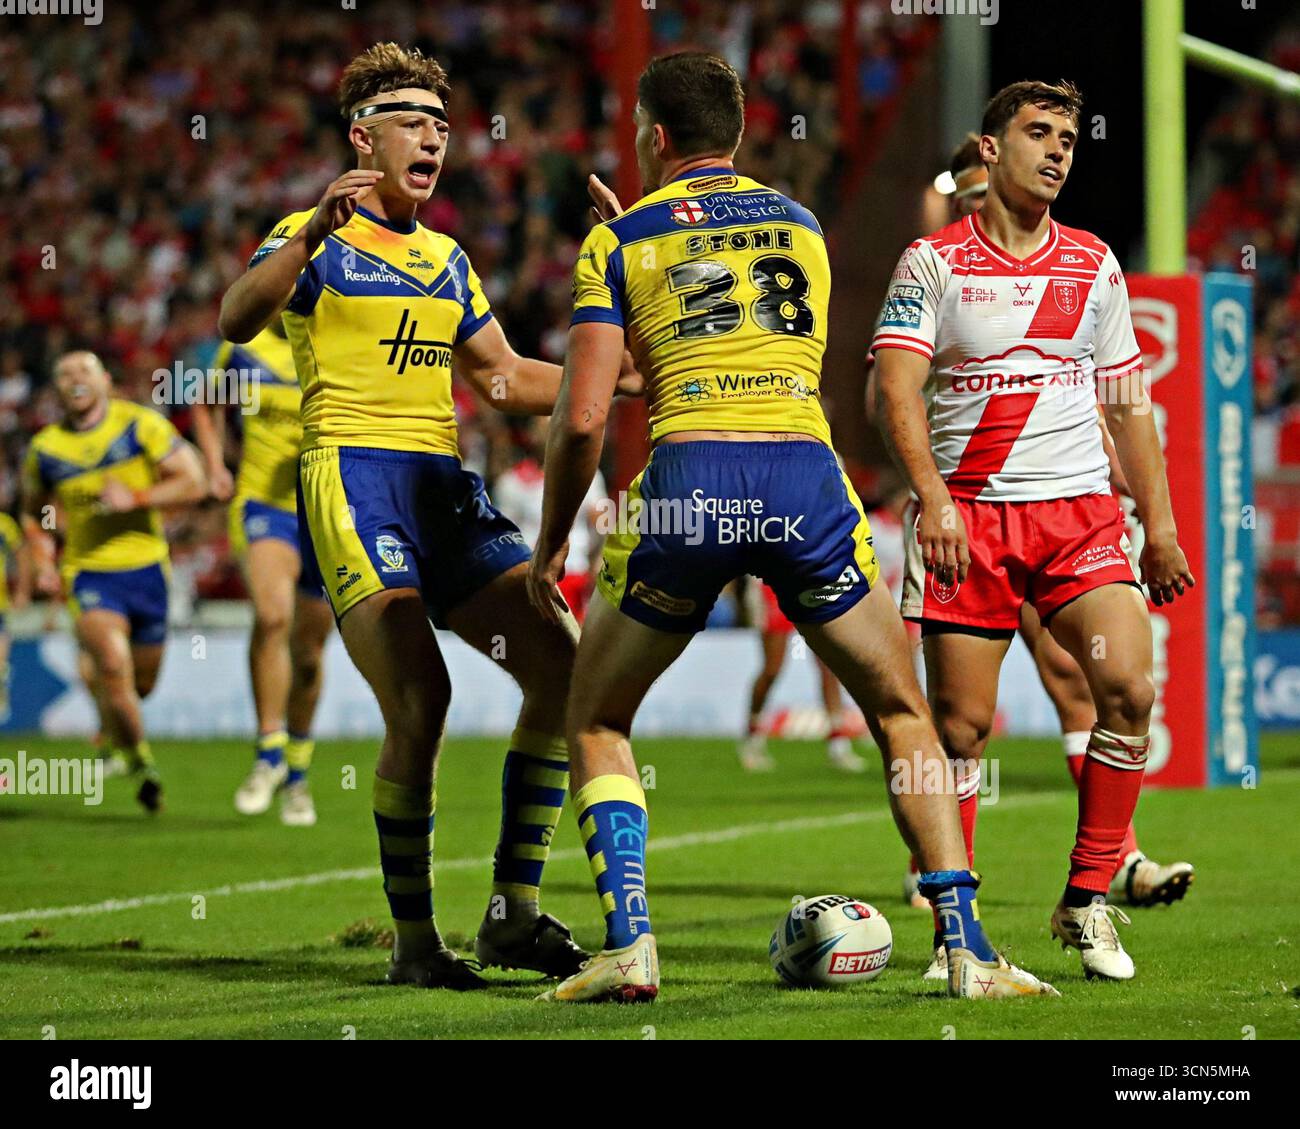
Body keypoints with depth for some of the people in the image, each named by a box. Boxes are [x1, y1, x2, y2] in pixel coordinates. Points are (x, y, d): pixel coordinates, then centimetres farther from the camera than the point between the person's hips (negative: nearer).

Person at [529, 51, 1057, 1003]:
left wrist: (549, 547, 15)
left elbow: (583, 416, 1)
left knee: (598, 721, 17)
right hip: (807, 475, 2)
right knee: (903, 715, 15)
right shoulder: (801, 226, 21)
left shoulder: (619, 242, 10)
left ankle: (628, 945, 1)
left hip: (686, 482, -2)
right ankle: (966, 947, 3)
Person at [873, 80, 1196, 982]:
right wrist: (933, 496, -25)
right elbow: (897, 389, -10)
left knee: (1130, 688, -14)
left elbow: (1127, 403, 17)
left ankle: (1088, 903, -2)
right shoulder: (934, 263, 0)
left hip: (1080, 511, 3)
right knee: (962, 726, -4)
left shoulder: (1095, 265, 11)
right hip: (968, 513, -3)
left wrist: (1160, 527, 11)